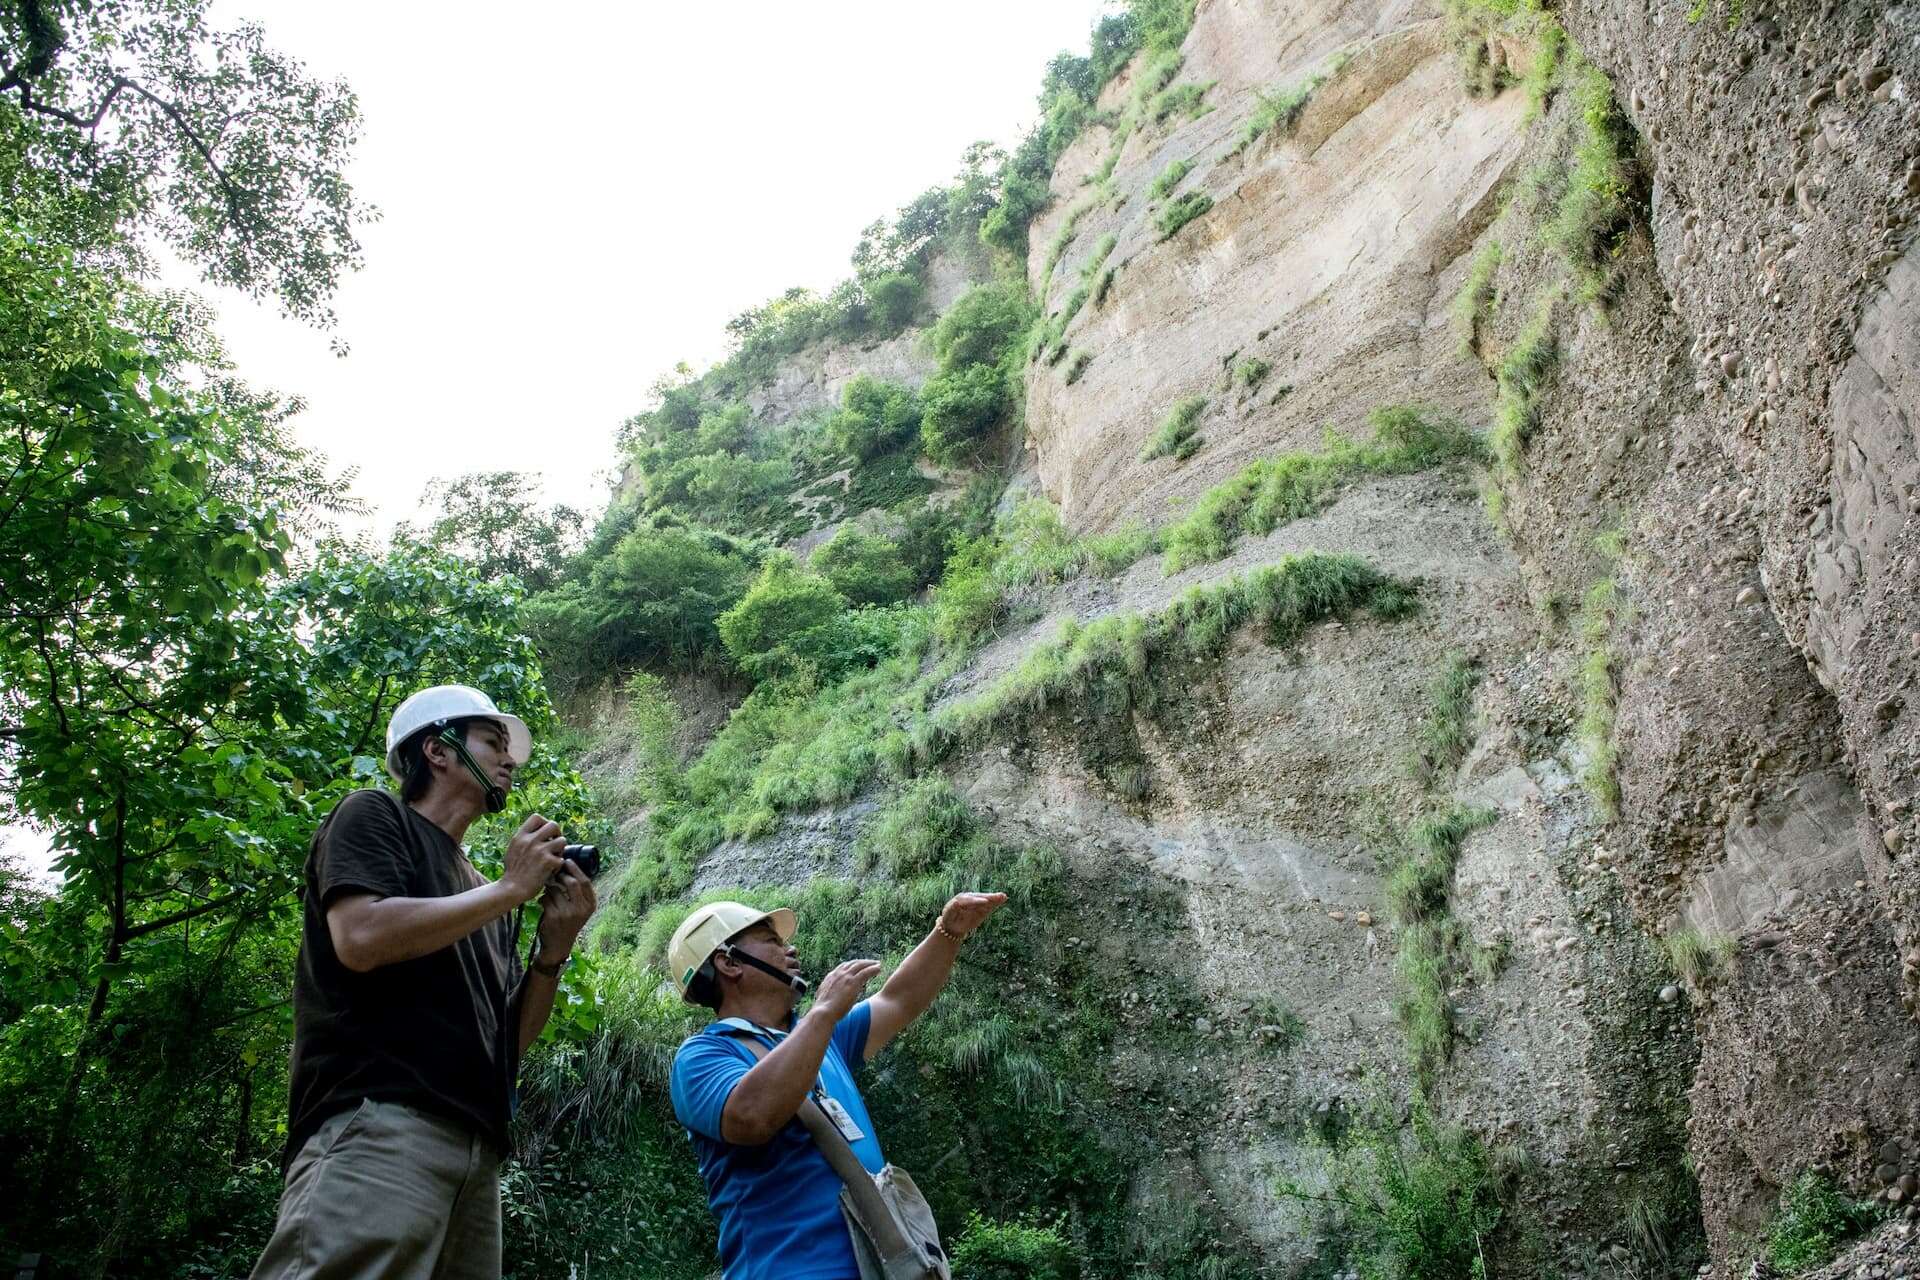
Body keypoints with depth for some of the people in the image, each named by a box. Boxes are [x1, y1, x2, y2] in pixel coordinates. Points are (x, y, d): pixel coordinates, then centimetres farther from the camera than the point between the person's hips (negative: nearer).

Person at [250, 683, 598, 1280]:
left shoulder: (482, 899, 28)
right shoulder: (374, 817, 9)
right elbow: (362, 938, -11)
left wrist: (555, 945, 8)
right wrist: (512, 888, -2)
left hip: (474, 1146, 8)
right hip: (380, 1122, -8)